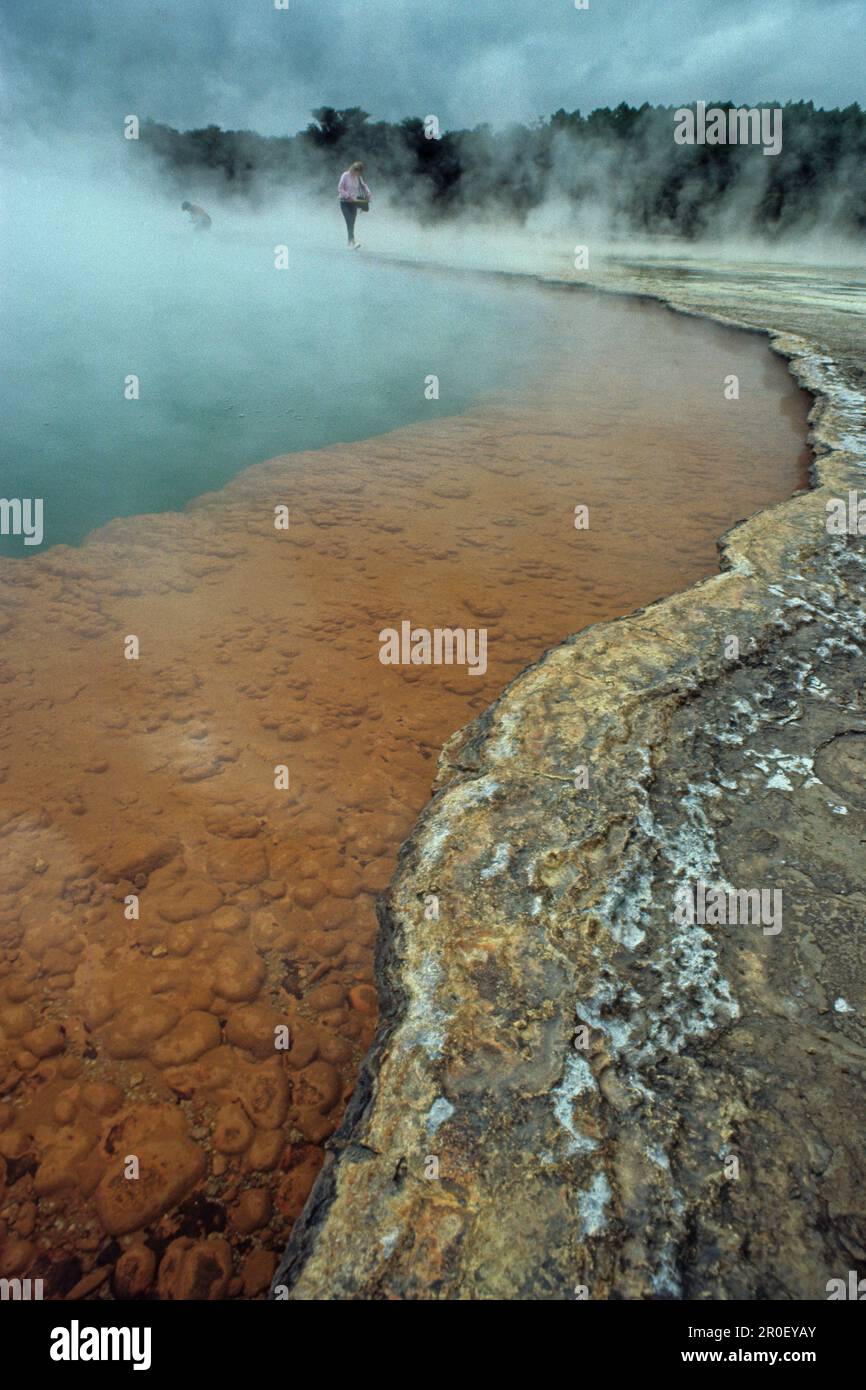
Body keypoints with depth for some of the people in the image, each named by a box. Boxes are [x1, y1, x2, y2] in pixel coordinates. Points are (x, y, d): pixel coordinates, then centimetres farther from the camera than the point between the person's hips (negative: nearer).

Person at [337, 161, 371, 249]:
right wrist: (349, 196, -22)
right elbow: (340, 189, -14)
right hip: (345, 201, -6)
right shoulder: (345, 176, -11)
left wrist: (368, 193, 3)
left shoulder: (358, 177, 6)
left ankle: (350, 244, 10)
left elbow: (363, 186, 20)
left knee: (352, 223, 5)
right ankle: (352, 241, -31)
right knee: (349, 221, -19)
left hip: (354, 202, 6)